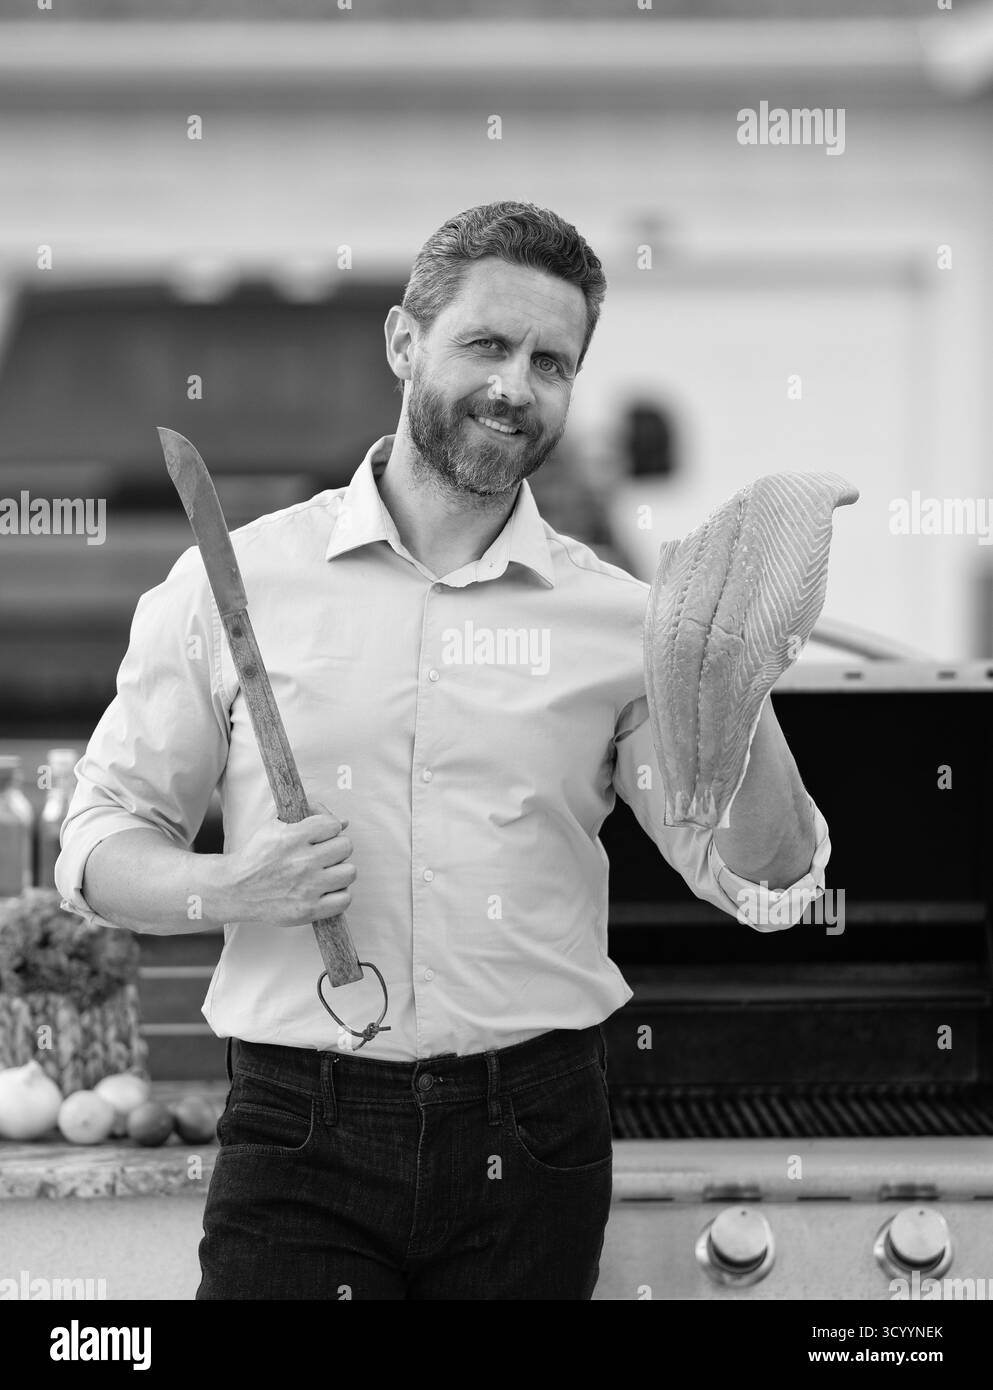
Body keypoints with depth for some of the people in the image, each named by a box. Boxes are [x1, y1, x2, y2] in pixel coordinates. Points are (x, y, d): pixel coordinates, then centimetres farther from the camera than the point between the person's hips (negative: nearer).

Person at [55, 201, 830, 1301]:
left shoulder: (619, 621, 4)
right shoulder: (234, 581, 1)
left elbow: (764, 880, 1)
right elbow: (100, 843, 5)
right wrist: (228, 891, -15)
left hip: (533, 1143, 2)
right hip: (301, 1132, -1)